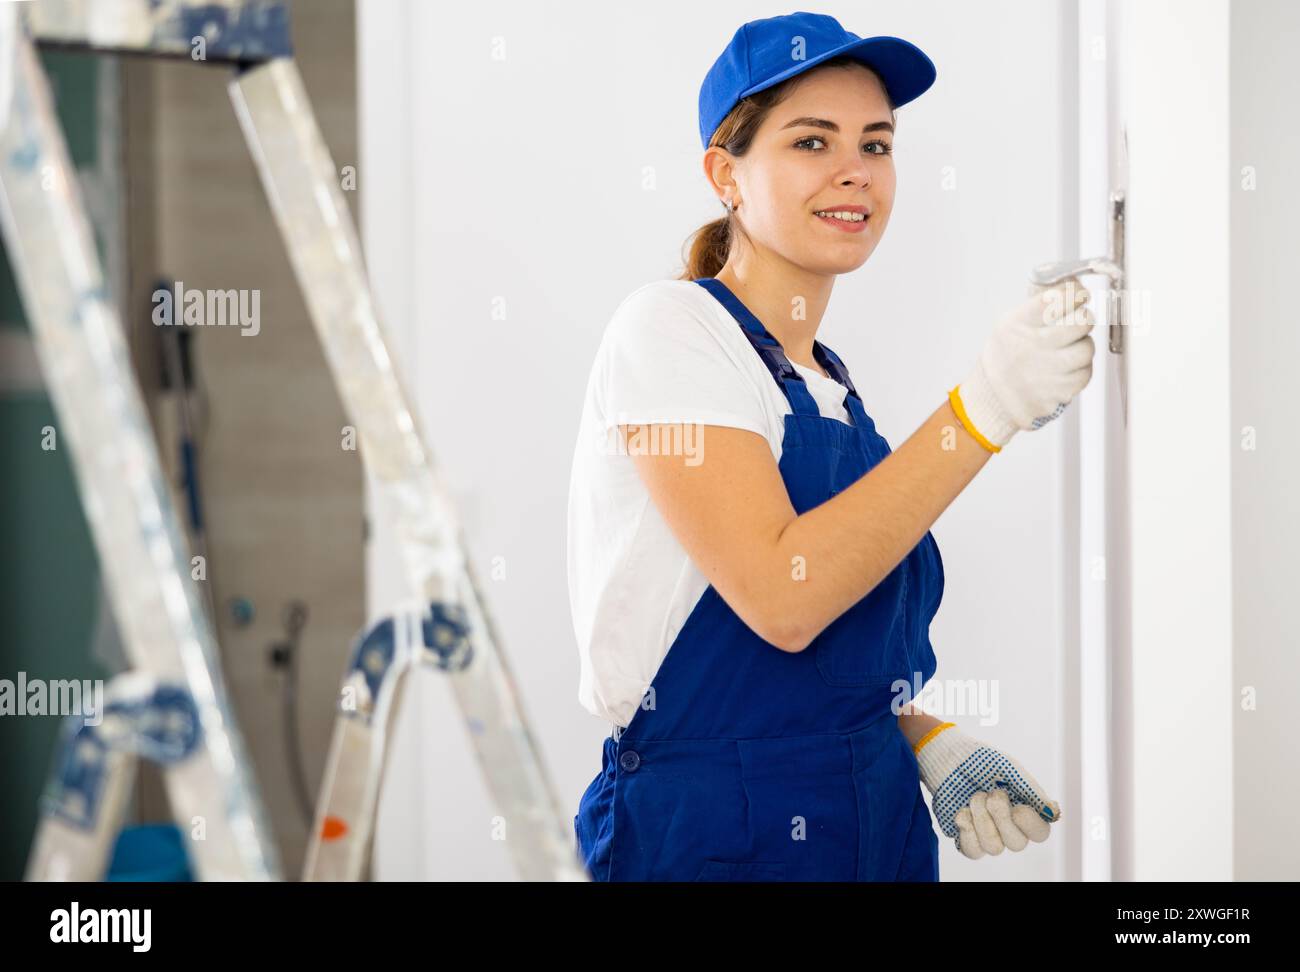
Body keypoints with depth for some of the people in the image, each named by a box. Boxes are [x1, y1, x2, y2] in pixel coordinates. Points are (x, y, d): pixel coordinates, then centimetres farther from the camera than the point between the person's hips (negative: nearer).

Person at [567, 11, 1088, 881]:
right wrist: (984, 409, -23)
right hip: (716, 836, -7)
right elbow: (780, 595, -23)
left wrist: (930, 745, 0)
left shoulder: (830, 384, 13)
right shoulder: (670, 328, -10)